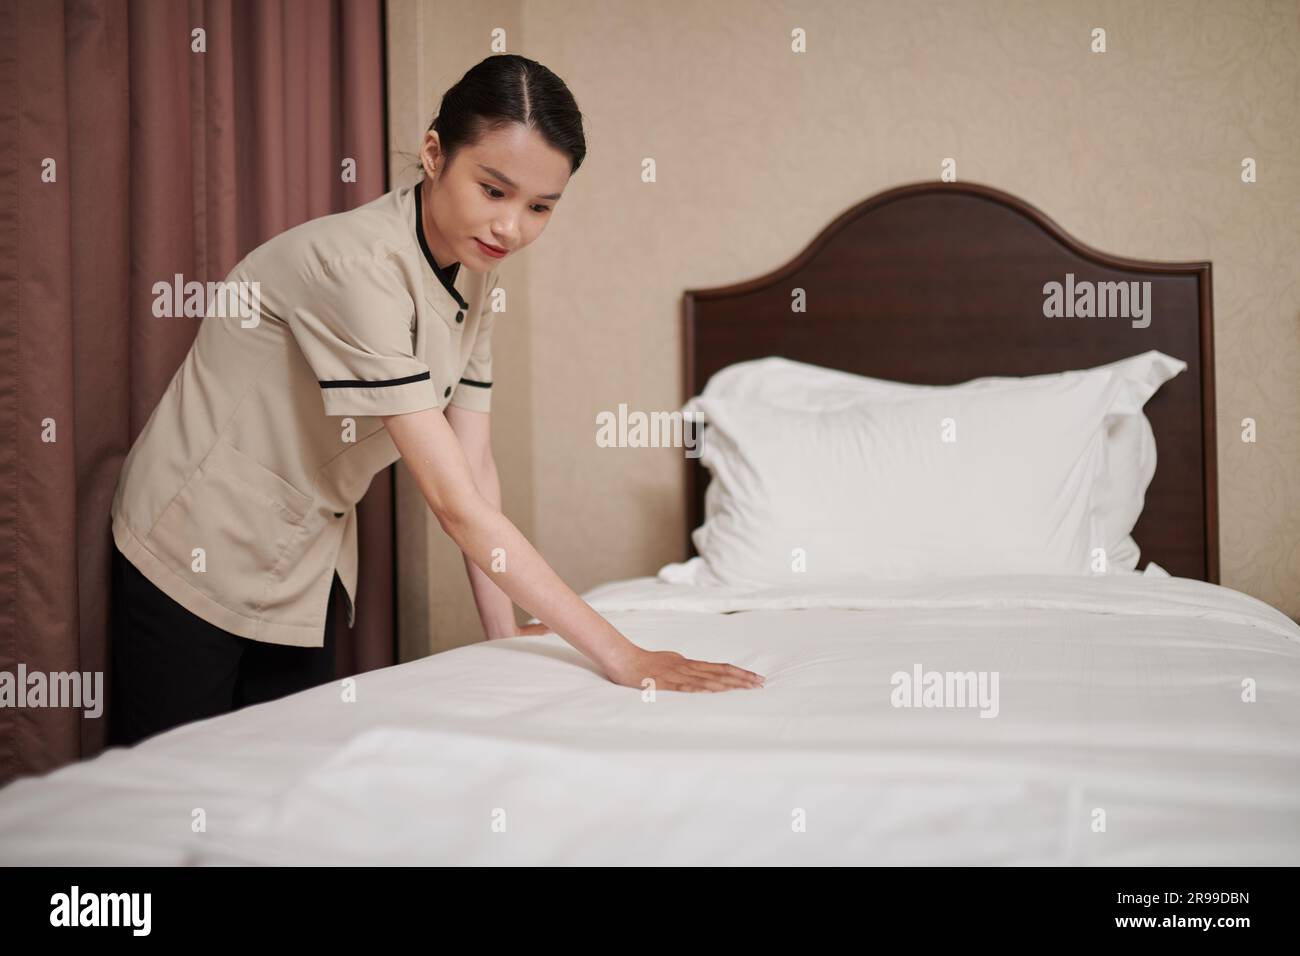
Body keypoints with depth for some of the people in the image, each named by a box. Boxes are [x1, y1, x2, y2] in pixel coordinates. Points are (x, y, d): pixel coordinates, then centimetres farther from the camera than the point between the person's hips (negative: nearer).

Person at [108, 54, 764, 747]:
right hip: (198, 551, -7)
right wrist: (621, 657, -31)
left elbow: (475, 466, 0)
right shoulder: (356, 265, -29)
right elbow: (454, 501, -32)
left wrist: (504, 634, -4)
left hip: (303, 568, 7)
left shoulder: (475, 274, -3)